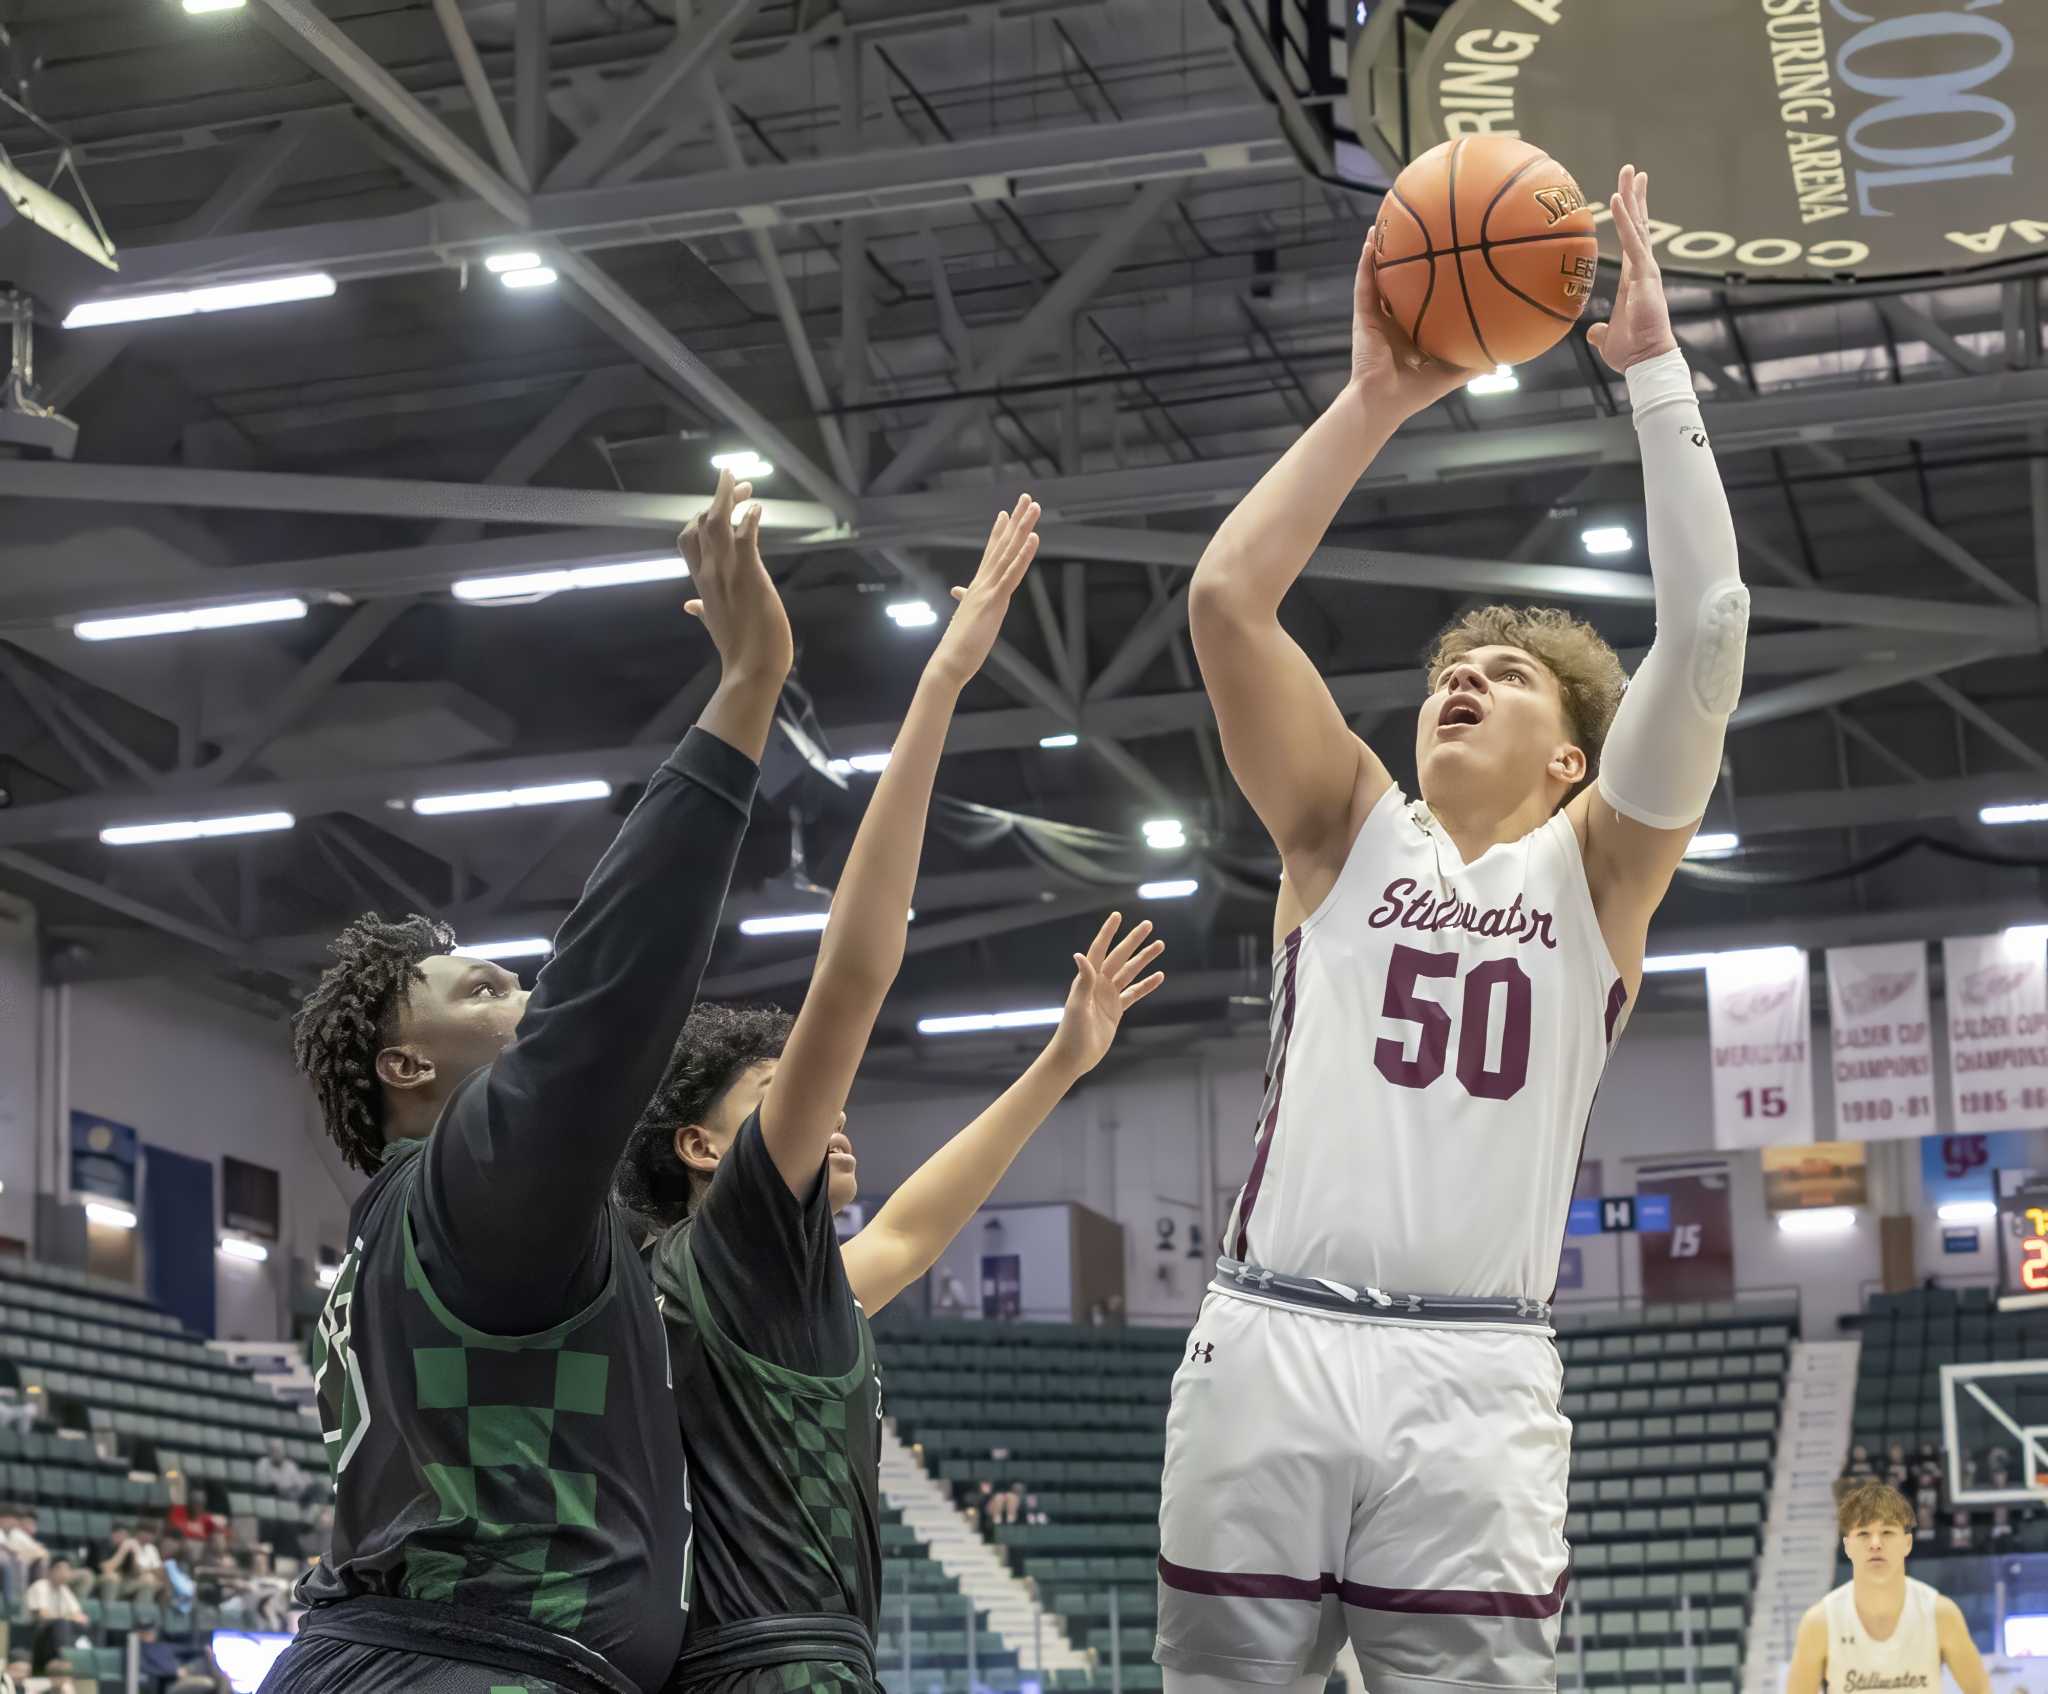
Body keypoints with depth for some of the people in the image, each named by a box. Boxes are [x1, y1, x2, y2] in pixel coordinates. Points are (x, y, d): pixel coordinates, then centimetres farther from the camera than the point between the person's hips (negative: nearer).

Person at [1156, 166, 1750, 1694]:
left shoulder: (1597, 867, 13)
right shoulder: (1351, 829, 16)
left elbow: (1708, 625, -1)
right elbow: (1227, 597, 3)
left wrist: (1655, 366, 1)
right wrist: (1377, 400, 3)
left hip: (1475, 1382, -1)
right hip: (1271, 1350, 1)